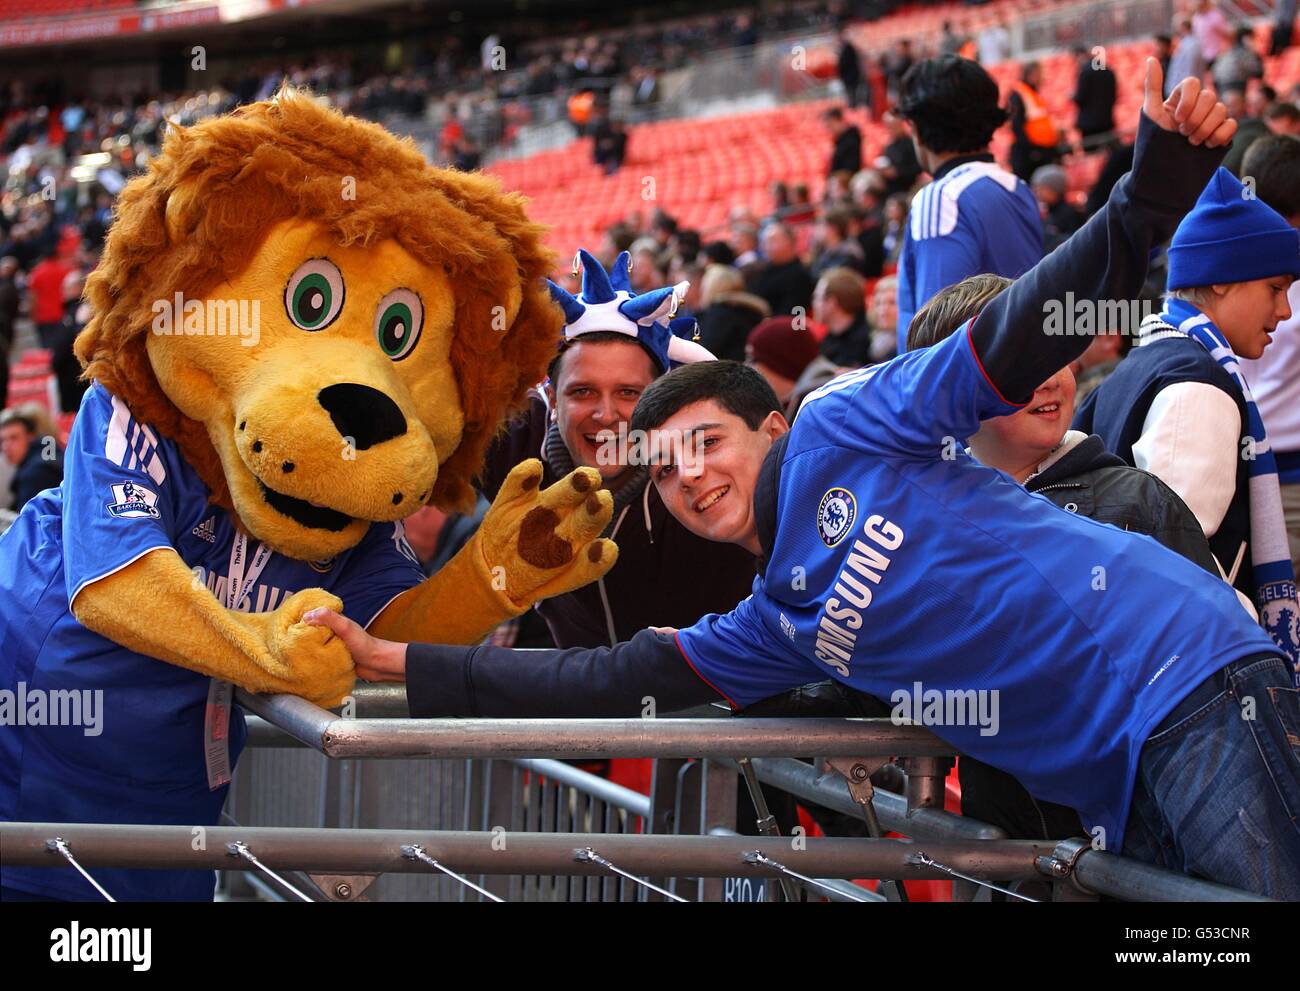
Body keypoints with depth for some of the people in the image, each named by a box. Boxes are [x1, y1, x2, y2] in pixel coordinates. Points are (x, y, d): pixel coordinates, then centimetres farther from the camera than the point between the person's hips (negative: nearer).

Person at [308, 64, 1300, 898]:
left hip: (1181, 667, -7)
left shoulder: (838, 431, 4)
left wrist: (1151, 193, -18)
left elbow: (1016, 342, -5)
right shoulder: (776, 626, 22)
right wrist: (396, 660, 25)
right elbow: (606, 682, 24)